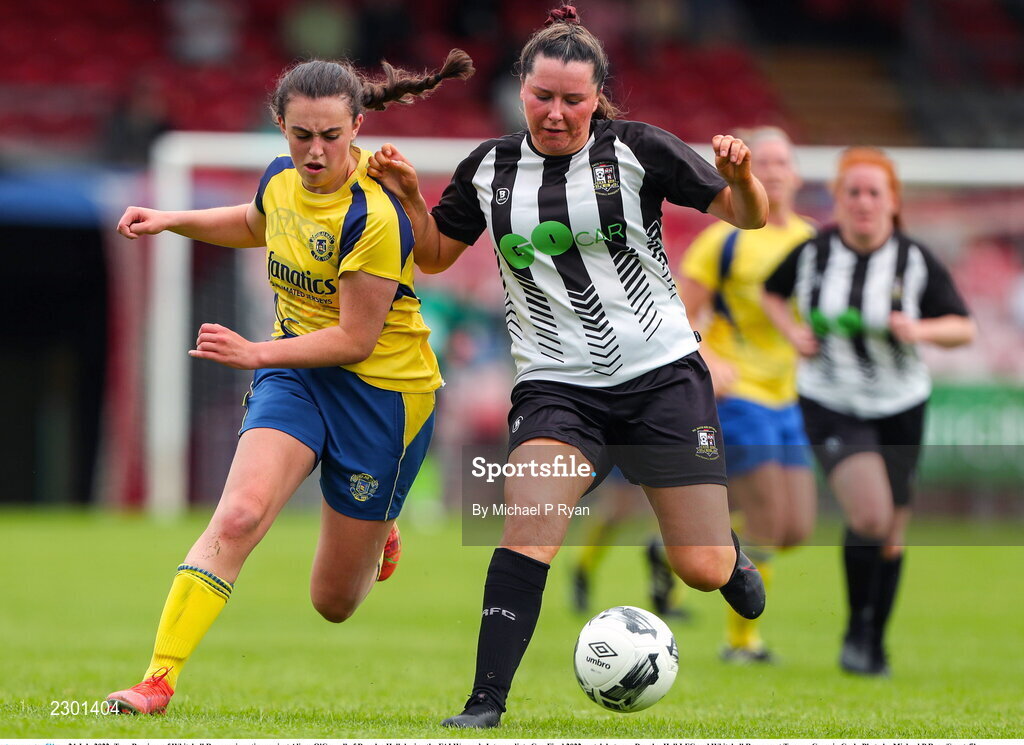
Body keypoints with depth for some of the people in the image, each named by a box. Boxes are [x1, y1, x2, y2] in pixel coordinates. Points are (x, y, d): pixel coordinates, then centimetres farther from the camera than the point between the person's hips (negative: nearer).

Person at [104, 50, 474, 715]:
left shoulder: (374, 217, -25)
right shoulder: (281, 180, -4)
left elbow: (354, 338, -22)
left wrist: (257, 353, -27)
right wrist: (171, 221, 12)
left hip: (381, 388, -4)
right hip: (294, 371, 5)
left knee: (334, 603, 8)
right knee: (238, 516, -24)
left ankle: (376, 533, 45)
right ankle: (158, 681, -24)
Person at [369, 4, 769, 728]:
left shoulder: (635, 148, -4)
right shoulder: (491, 167, 4)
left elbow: (749, 217, -2)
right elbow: (436, 255, 18)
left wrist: (740, 177, -24)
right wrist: (410, 198, -1)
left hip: (662, 373, -1)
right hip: (557, 387, 1)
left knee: (703, 571, -1)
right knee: (527, 525, -25)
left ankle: (731, 556, 37)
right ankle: (487, 703, -21)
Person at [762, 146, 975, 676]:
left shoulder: (915, 261, -8)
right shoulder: (811, 253, -7)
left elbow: (964, 328, -4)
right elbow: (771, 293, 14)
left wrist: (920, 330, -25)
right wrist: (792, 331, -6)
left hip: (900, 408, 2)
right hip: (831, 407, -2)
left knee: (891, 536, 8)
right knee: (870, 517, -22)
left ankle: (875, 644, 27)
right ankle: (857, 629, -2)